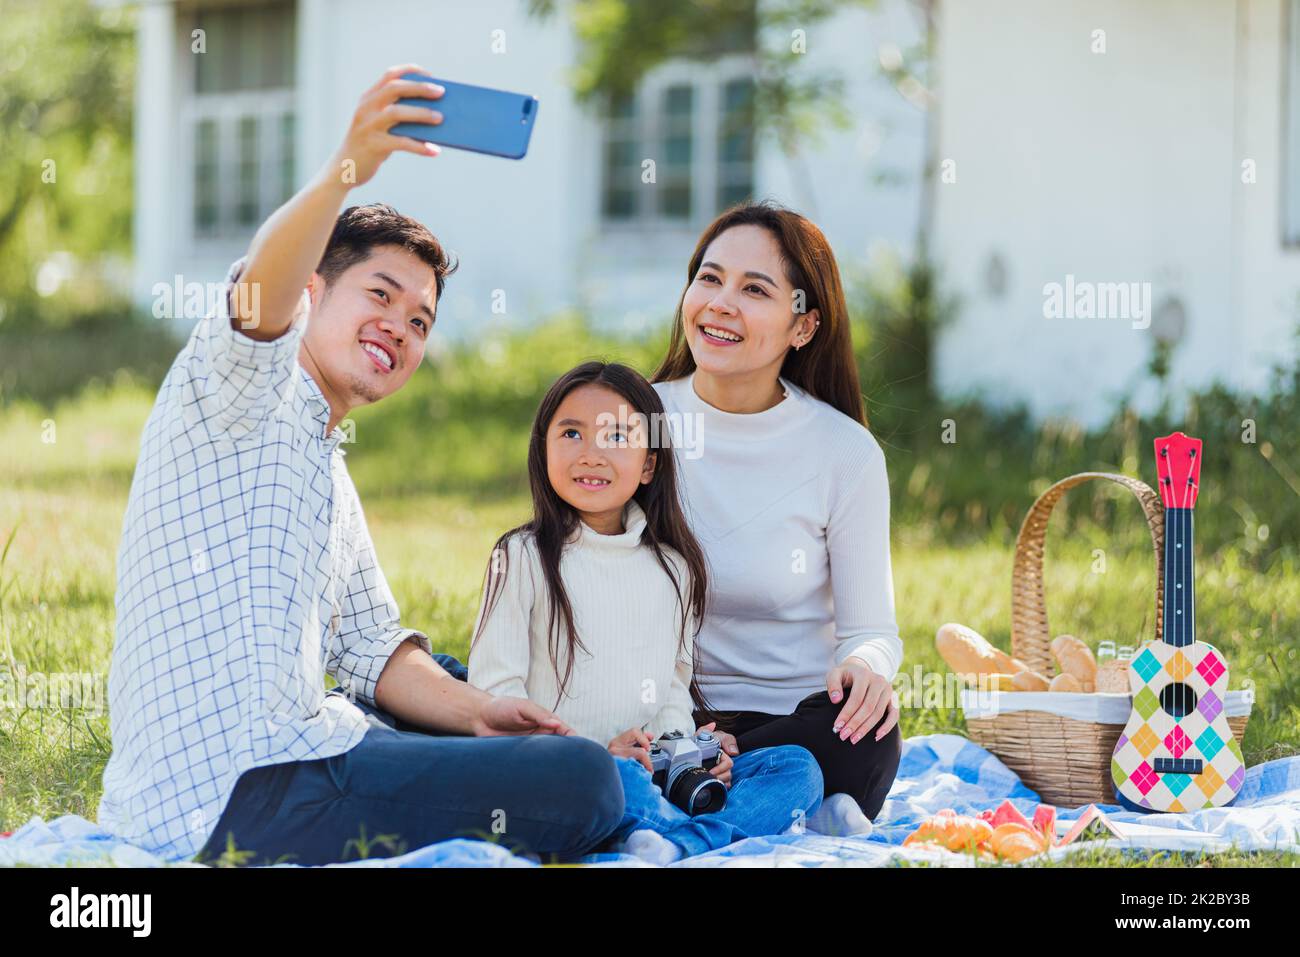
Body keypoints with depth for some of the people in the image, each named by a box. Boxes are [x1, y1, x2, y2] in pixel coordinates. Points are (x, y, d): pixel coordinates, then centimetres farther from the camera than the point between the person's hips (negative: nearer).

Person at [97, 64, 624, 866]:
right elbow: (260, 293, -27)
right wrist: (347, 170, -44)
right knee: (583, 782, -21)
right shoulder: (248, 390, -3)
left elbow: (373, 651, 20)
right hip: (234, 794, -10)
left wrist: (476, 711, 1)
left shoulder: (329, 475, 25)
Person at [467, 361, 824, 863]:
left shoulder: (674, 569, 15)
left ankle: (674, 844, -38)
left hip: (649, 770, 6)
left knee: (796, 766, -16)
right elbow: (494, 690, -5)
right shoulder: (524, 559, 0)